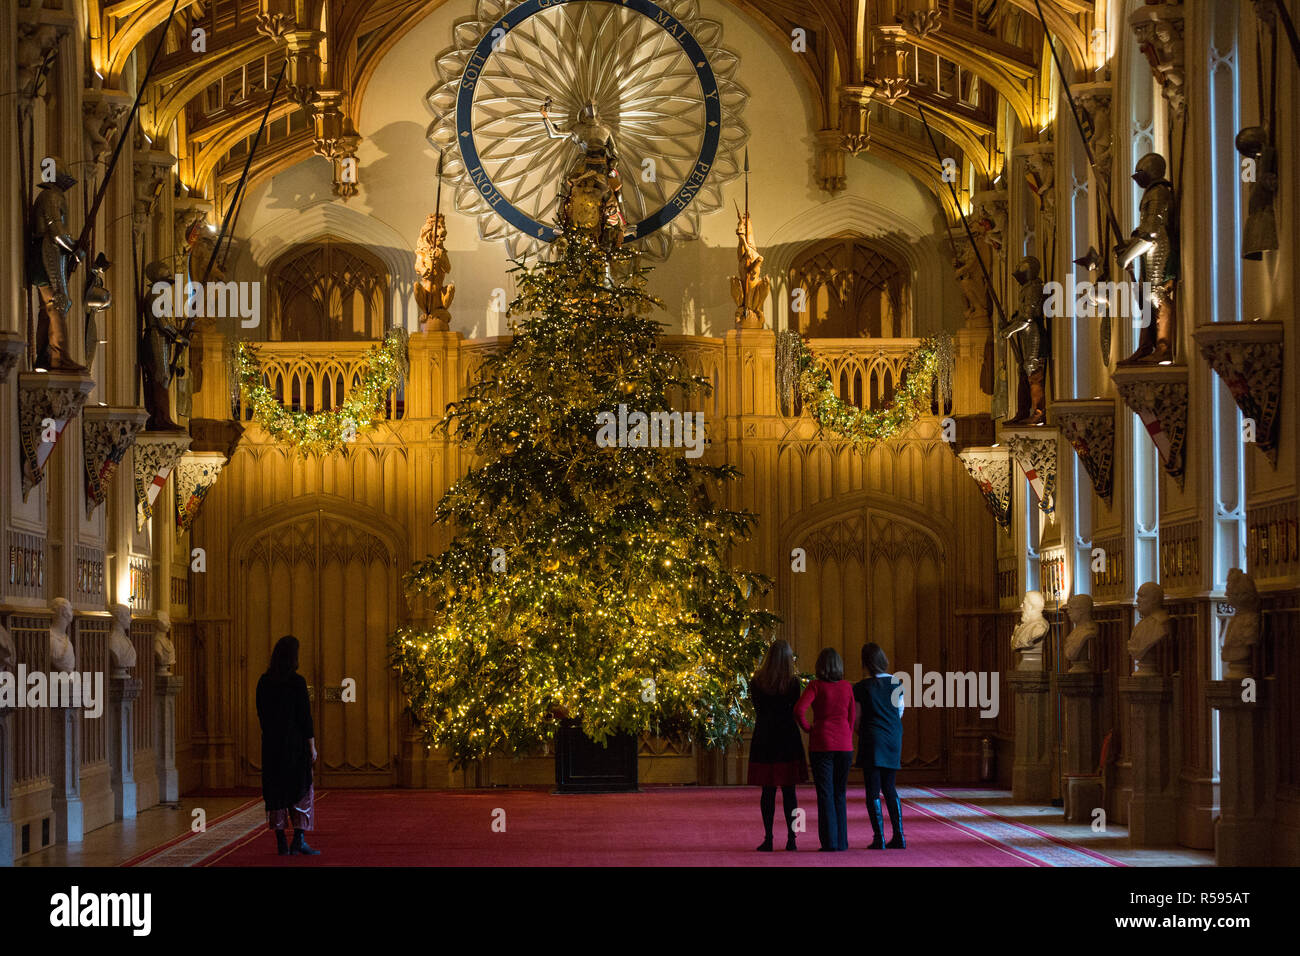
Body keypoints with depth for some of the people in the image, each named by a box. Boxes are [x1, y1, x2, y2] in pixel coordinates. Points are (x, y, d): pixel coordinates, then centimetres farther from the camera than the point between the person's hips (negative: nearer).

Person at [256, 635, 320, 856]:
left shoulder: (264, 682, 3)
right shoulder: (297, 682, -12)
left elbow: (261, 713, 9)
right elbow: (305, 716, -12)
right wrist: (312, 746, -6)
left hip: (271, 744, 4)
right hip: (295, 743, -4)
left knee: (276, 791, 8)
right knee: (301, 790, 3)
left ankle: (281, 842, 8)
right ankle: (299, 840, -4)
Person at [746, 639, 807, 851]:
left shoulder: (757, 682, -2)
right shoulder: (793, 682, -6)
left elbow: (757, 710, 9)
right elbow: (796, 711, 2)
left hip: (764, 740, 1)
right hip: (788, 740, -1)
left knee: (768, 792, 4)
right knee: (789, 792, 3)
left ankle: (768, 839, 1)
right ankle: (791, 839, 1)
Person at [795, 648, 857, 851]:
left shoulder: (816, 686, -7)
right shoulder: (846, 687, 3)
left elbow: (799, 710, -19)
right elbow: (852, 717, 8)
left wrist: (807, 728, -3)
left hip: (821, 744, -3)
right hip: (844, 745, 3)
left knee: (825, 795, 1)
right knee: (840, 794, 12)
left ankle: (829, 841, -2)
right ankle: (841, 841, 11)